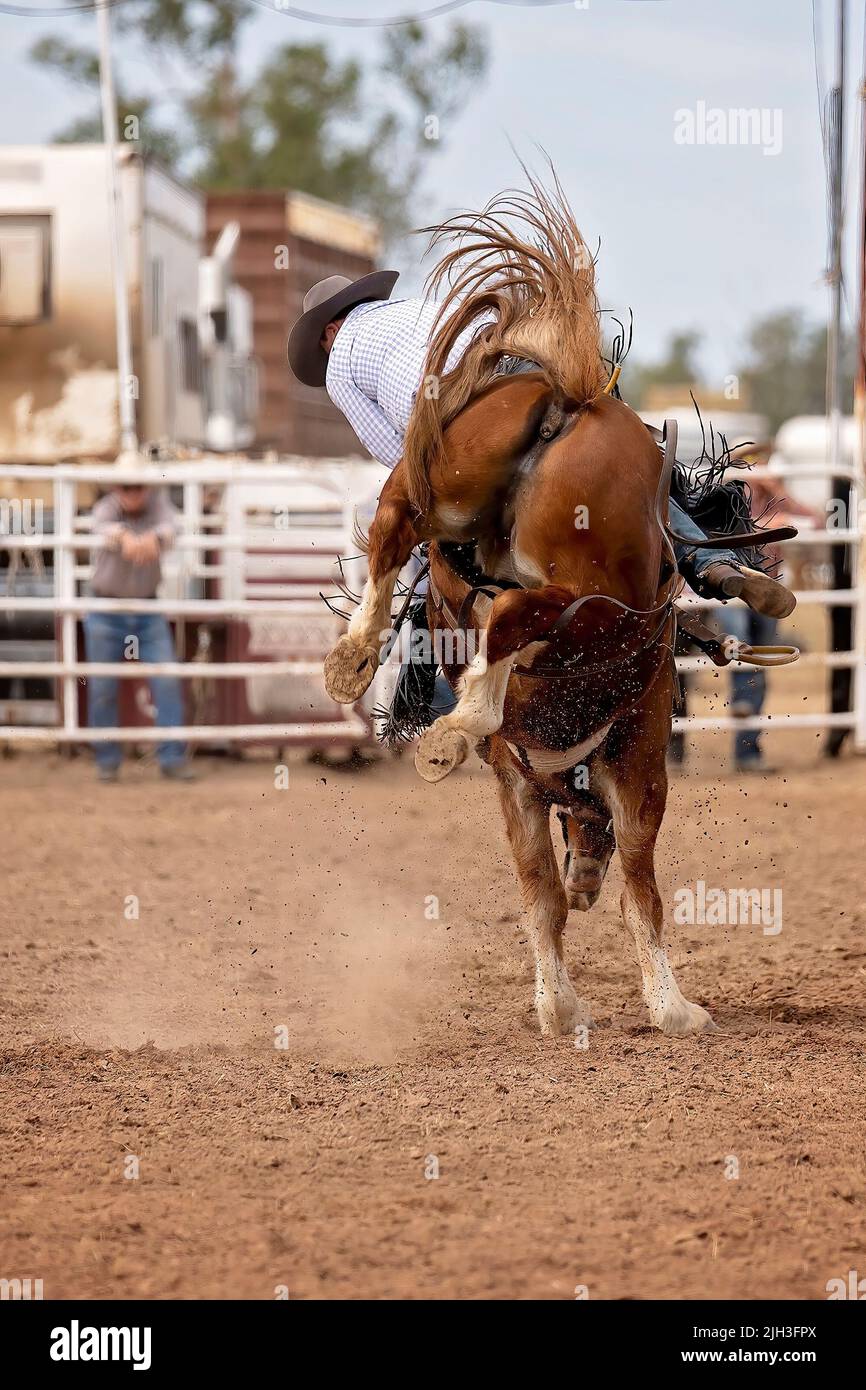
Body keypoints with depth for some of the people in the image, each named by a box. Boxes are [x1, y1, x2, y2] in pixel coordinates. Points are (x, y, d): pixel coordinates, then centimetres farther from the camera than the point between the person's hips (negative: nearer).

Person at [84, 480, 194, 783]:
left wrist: (154, 538, -55)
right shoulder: (107, 507, -14)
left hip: (148, 613, 2)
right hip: (106, 613, -2)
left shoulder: (157, 502, -8)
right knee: (102, 688, 2)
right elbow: (102, 527, -39)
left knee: (167, 683, -6)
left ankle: (172, 758, 1)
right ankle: (107, 760, 16)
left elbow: (170, 525, -30)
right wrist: (125, 538, -63)